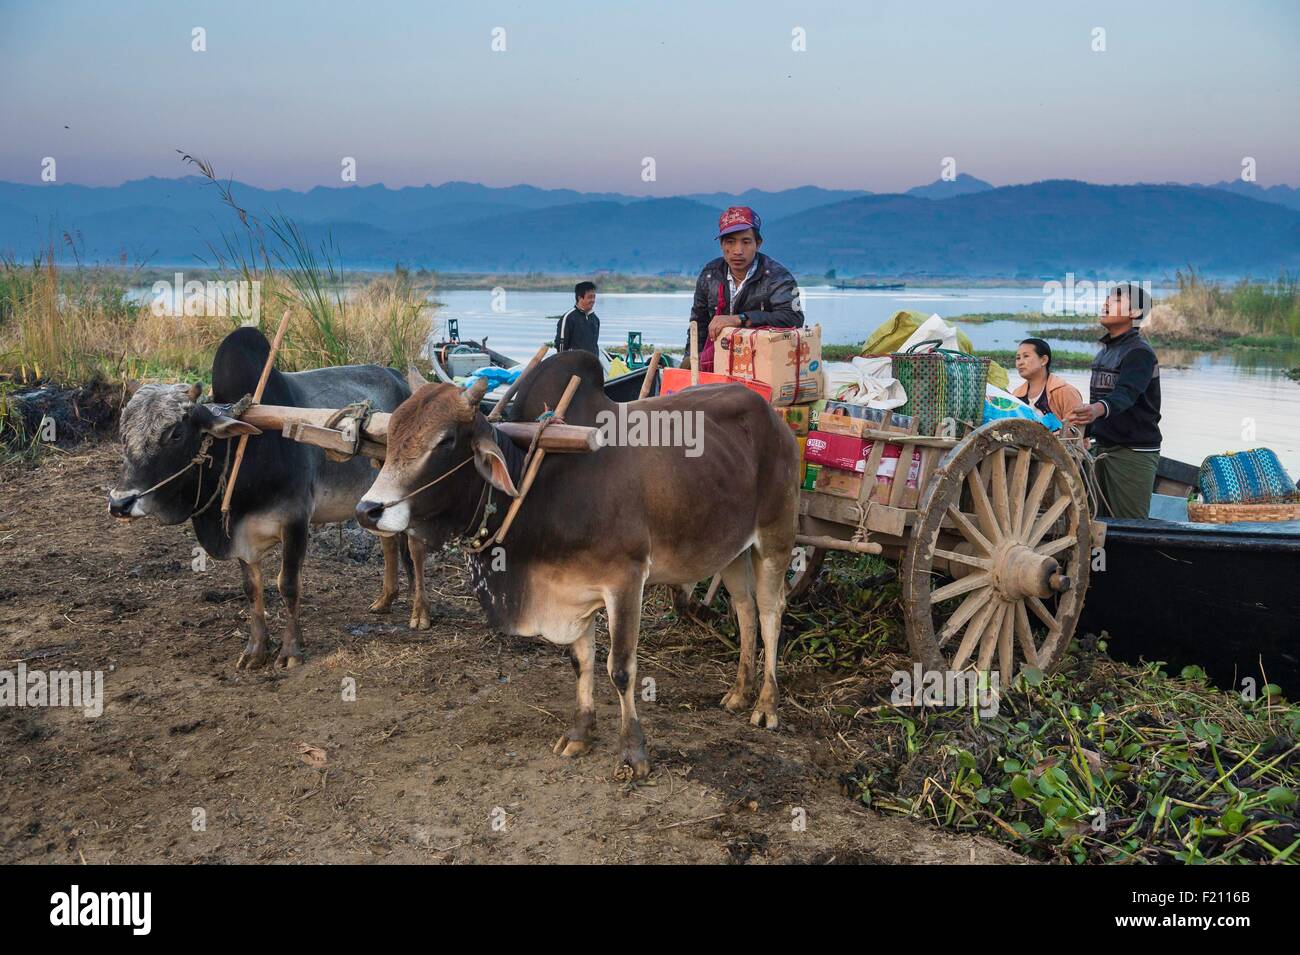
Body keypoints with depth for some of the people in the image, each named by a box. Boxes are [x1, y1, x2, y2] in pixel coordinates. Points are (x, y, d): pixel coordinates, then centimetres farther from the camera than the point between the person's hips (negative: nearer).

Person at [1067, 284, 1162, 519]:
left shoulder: (1139, 353, -13)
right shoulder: (1105, 351, 15)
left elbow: (1125, 394, -31)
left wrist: (1098, 409, -50)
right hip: (1103, 448, 9)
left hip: (1134, 453, -8)